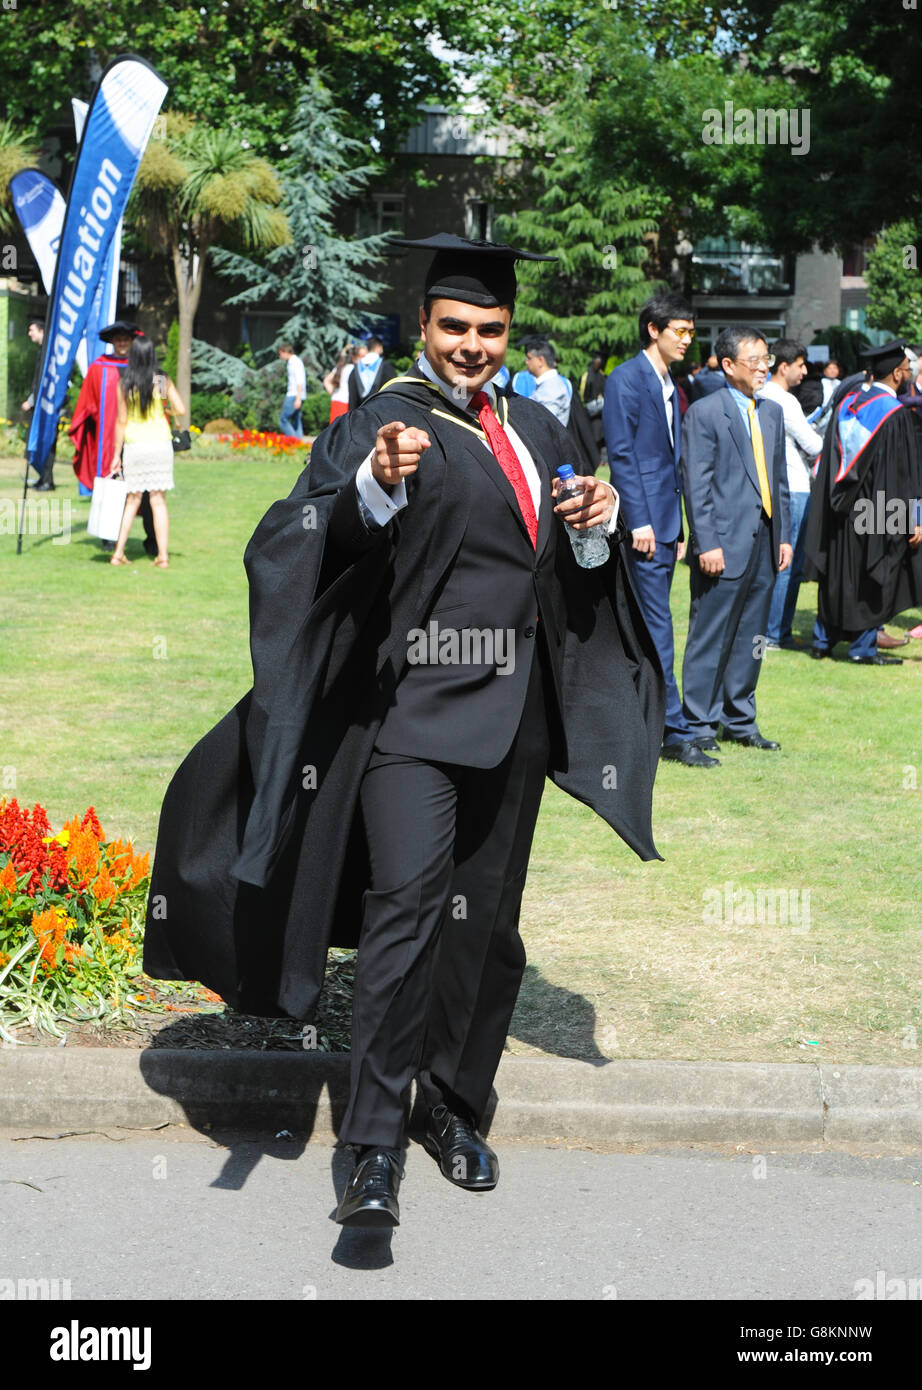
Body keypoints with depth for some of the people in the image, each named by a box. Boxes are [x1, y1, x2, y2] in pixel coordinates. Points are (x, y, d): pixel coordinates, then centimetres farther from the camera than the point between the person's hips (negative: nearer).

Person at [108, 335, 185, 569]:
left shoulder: (125, 385, -4)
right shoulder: (162, 381, -3)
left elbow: (121, 421, -2)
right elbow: (181, 410, 0)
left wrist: (116, 455, 3)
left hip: (134, 444, 0)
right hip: (160, 442, 0)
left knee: (132, 499, 9)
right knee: (158, 500, 3)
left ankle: (118, 552, 6)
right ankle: (163, 555, 0)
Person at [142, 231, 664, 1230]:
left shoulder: (537, 431, 15)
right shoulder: (382, 423, -4)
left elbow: (577, 573, 23)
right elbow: (311, 540, -20)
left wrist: (599, 522, 2)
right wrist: (375, 488, -39)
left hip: (514, 713, 6)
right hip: (415, 704, -6)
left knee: (484, 919, 12)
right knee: (408, 897, -18)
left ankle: (455, 1108, 26)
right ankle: (374, 1146, -15)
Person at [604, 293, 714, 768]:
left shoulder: (669, 385, 17)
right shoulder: (625, 380, -9)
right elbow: (621, 453, -14)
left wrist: (677, 529, 16)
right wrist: (639, 522, -18)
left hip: (665, 522, 9)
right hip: (644, 521, -9)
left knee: (646, 629, 12)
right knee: (657, 628, -7)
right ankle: (675, 732, -6)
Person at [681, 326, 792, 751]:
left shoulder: (772, 413, 14)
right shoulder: (703, 413, -7)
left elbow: (779, 479, 17)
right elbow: (696, 484, -10)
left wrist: (784, 536, 12)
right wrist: (706, 544, -15)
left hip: (764, 541, 7)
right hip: (725, 543, -7)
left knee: (750, 638, 12)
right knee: (710, 637, -1)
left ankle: (739, 720, 22)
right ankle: (700, 724, 8)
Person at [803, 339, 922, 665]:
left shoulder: (848, 402, 4)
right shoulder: (895, 414, -15)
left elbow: (829, 458, 10)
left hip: (840, 510, 6)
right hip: (875, 511, -6)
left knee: (837, 575, 15)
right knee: (871, 577, 4)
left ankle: (823, 640, 19)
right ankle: (863, 647, 9)